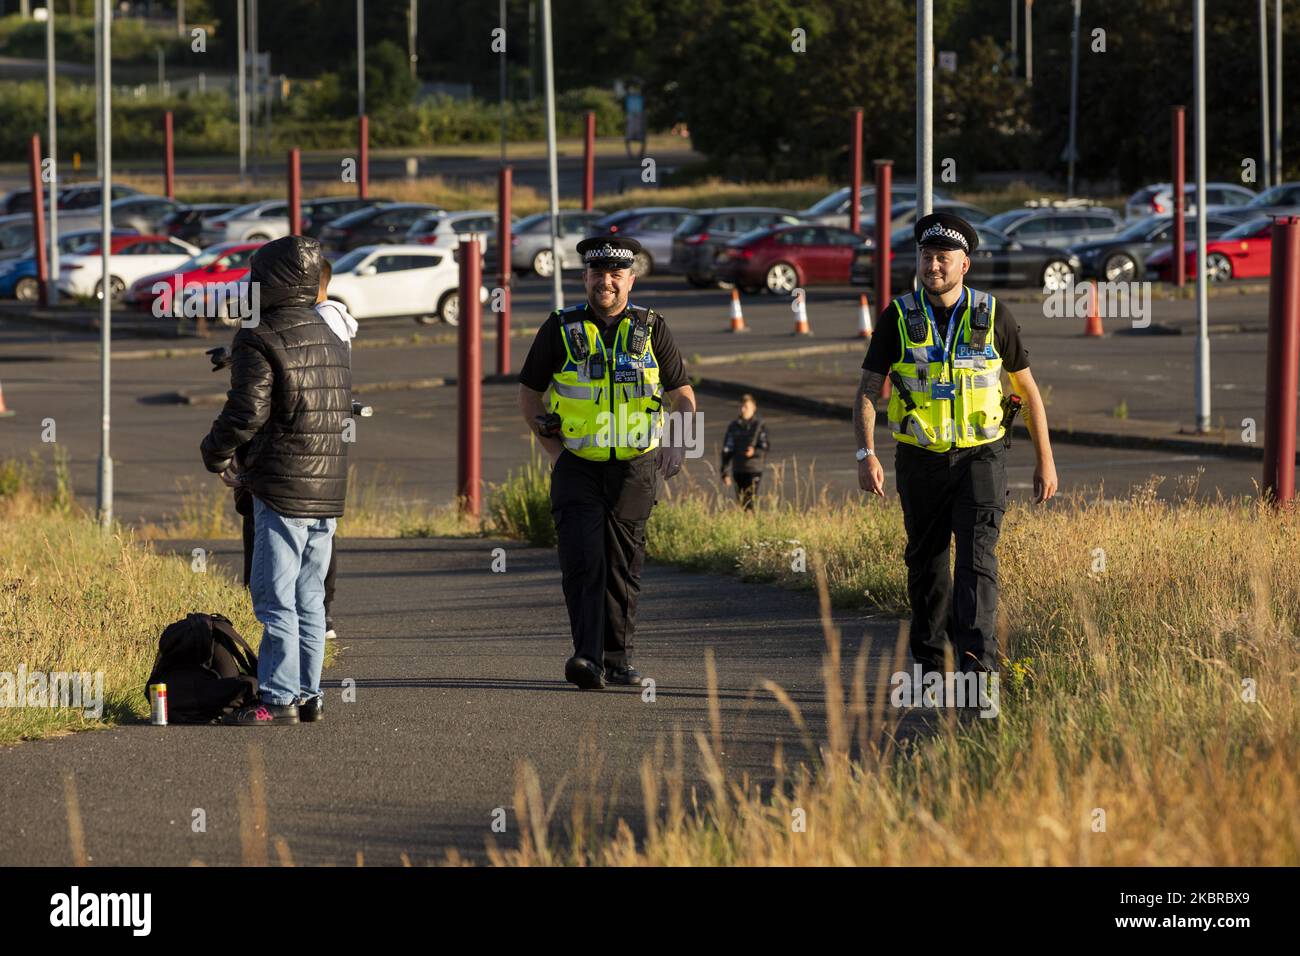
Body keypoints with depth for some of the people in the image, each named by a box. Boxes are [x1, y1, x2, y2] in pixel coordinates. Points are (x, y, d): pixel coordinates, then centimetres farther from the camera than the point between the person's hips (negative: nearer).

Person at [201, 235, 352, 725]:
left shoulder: (260, 339, -10)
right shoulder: (330, 339, 16)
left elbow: (247, 411, -16)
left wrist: (214, 453, 4)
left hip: (283, 489, -8)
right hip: (328, 489, 8)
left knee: (275, 599, -5)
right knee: (309, 599, 13)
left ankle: (278, 699, -7)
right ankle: (308, 694, 15)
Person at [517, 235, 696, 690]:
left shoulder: (651, 329, 3)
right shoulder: (561, 329, 1)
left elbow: (683, 395, 9)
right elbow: (529, 393, 10)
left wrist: (676, 441, -7)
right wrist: (554, 449, 0)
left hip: (635, 467, 1)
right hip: (578, 466, -1)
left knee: (622, 566, 6)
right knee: (582, 559, -14)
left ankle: (617, 660, 17)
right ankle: (587, 658, -22)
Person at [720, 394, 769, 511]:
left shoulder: (760, 426, -1)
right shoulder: (733, 427, 8)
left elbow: (764, 451, -3)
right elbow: (727, 450, 9)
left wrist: (754, 452, -25)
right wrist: (724, 472, 3)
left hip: (754, 470, -4)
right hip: (738, 470, 4)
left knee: (750, 501, -15)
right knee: (741, 502, 6)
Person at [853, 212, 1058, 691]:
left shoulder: (992, 315, -1)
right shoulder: (899, 317, -2)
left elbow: (1027, 388, 9)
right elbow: (868, 391, -4)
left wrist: (1045, 459, 8)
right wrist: (866, 455, -18)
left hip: (980, 456, -1)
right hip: (921, 459, 2)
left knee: (976, 558, -16)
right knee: (926, 563, 9)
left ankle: (979, 664, -25)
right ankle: (931, 664, 24)